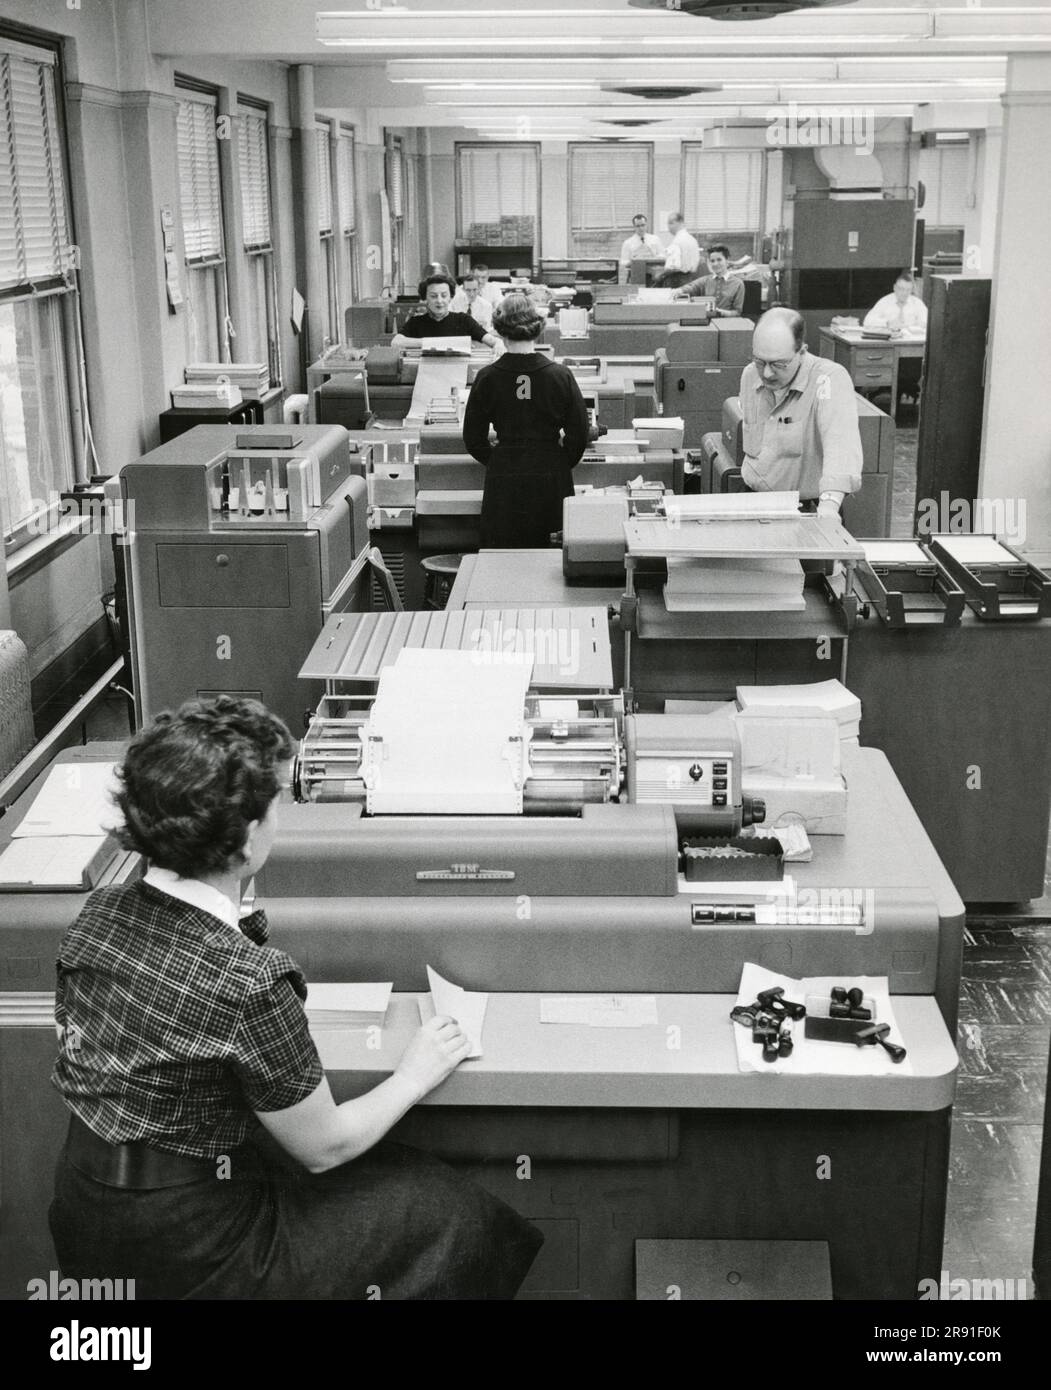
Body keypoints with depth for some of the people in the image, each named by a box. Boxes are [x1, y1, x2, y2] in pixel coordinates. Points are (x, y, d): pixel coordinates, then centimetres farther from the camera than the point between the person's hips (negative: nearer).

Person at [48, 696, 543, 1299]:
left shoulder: (100, 911, -8)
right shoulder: (249, 983, -30)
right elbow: (324, 1146, -15)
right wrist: (414, 1077, 2)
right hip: (188, 1260, -7)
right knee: (456, 1215, 9)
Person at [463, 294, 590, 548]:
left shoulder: (487, 378, -6)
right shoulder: (560, 375, -6)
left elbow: (473, 439, 1)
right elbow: (579, 433, -1)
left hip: (503, 479, 0)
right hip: (550, 477, 0)